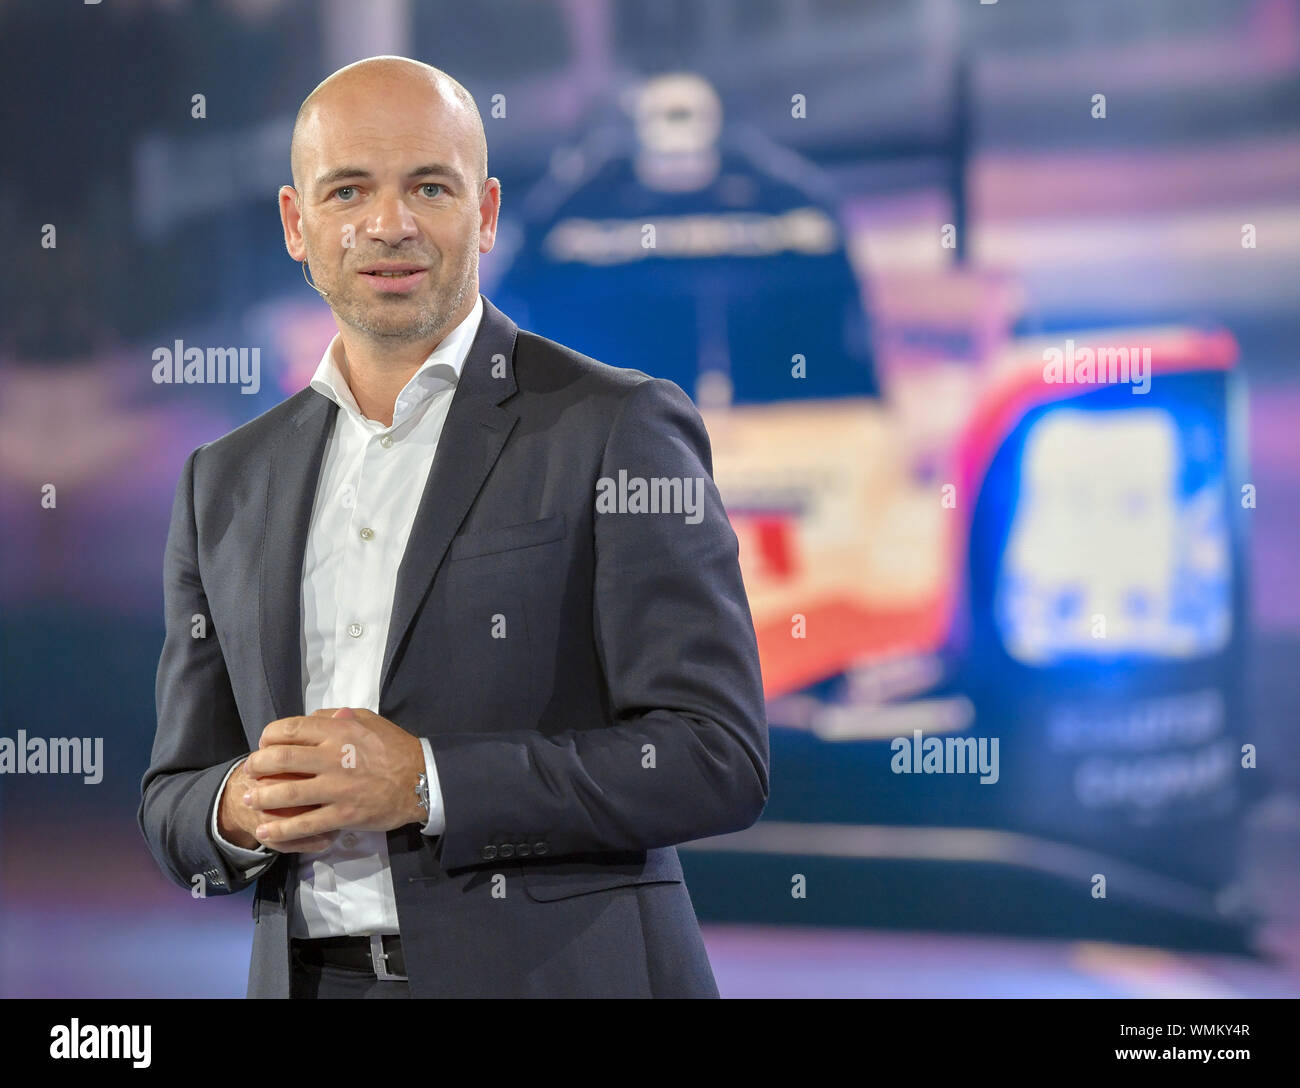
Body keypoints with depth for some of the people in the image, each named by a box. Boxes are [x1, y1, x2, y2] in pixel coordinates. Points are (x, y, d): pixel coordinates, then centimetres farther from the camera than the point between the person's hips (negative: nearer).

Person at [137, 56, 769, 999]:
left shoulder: (618, 428, -5)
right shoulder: (227, 485, 10)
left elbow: (720, 759, -12)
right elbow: (176, 813, 13)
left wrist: (425, 783, -18)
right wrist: (243, 812, -10)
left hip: (556, 972, -4)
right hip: (311, 973, 4)